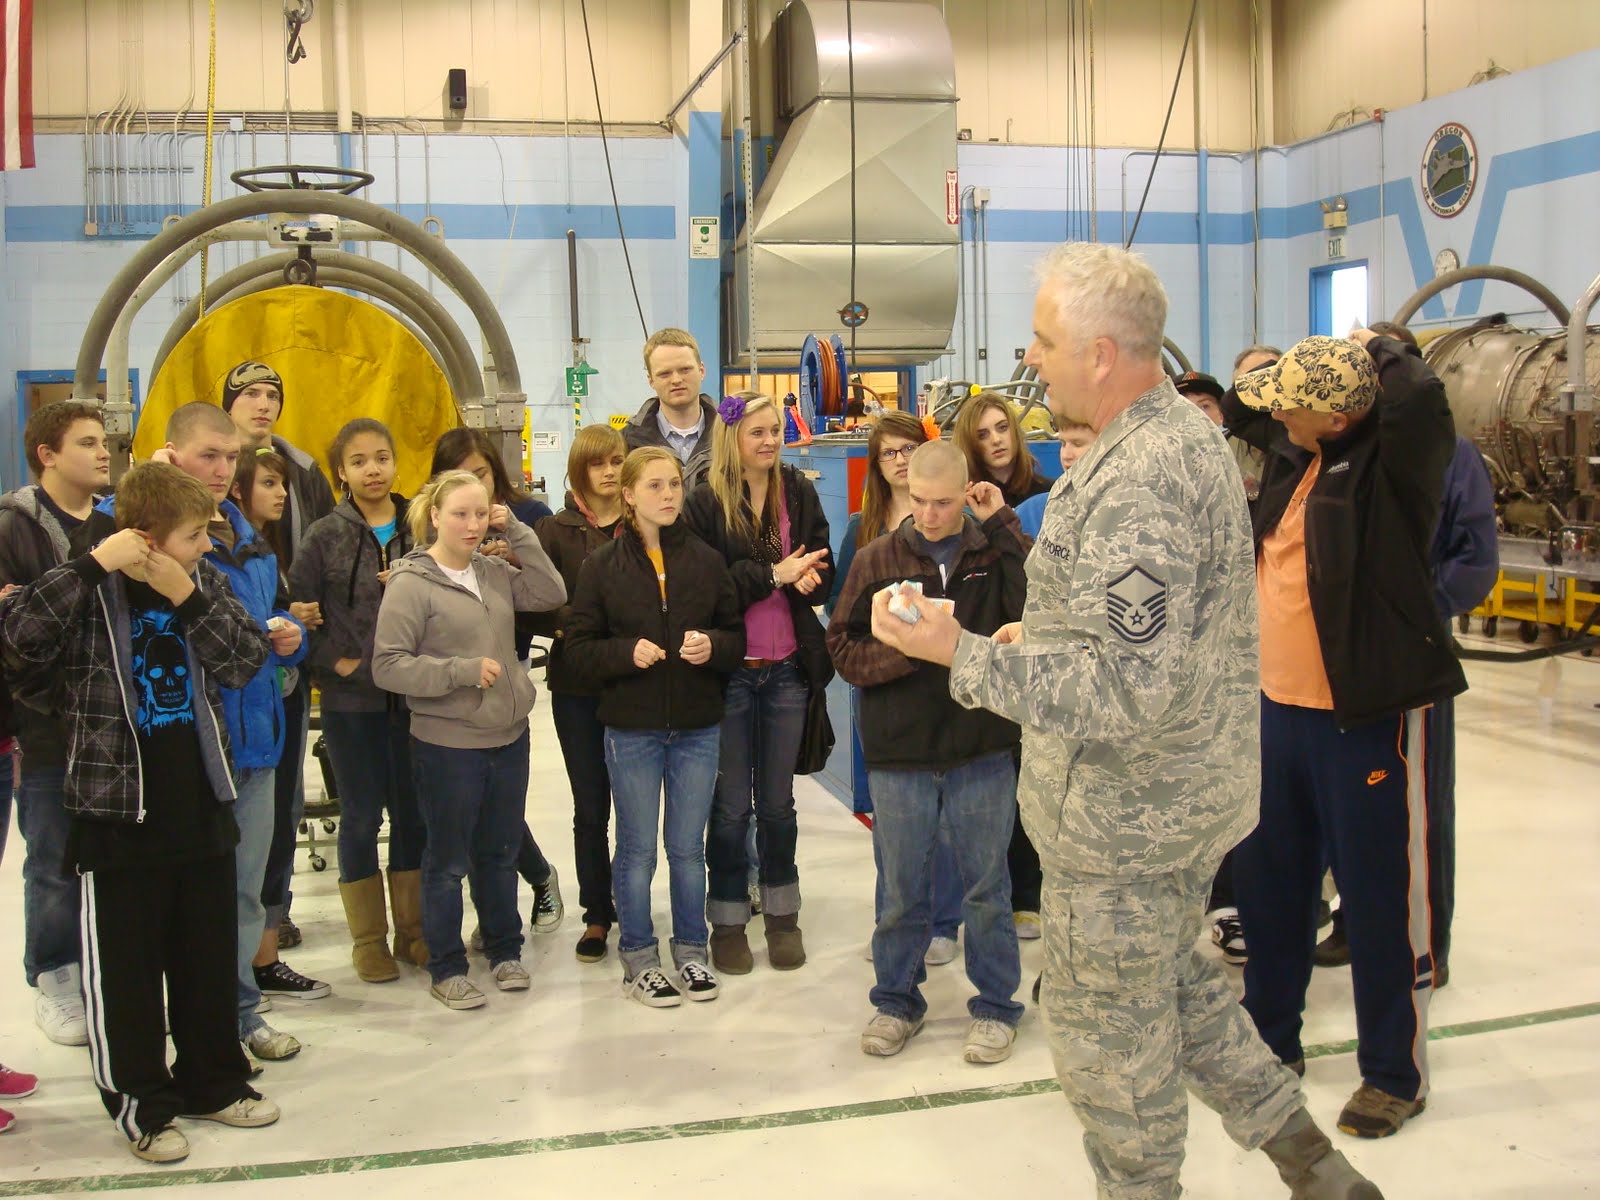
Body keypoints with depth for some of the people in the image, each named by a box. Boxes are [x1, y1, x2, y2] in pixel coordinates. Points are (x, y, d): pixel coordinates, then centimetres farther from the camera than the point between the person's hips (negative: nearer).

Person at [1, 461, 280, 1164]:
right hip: (118, 811, -5)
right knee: (125, 968, 7)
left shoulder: (203, 581, 4)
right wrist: (95, 563, -28)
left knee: (210, 956, 16)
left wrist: (189, 601, -15)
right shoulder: (89, 592, -10)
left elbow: (248, 660, -3)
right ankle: (140, 1104, 23)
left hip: (201, 804, 5)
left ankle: (214, 1080, 33)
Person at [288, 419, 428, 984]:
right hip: (351, 700, -2)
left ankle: (413, 928, 24)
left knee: (414, 813, 9)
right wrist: (336, 662, -11)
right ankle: (368, 938, 19)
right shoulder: (325, 537, -1)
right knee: (361, 816, 6)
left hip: (415, 696, 2)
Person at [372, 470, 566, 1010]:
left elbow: (551, 594, -2)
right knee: (448, 861, 8)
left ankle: (505, 950, 34)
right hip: (447, 746, -5)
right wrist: (462, 670, -21)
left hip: (509, 737, 6)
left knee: (500, 852, 18)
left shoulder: (494, 571, 6)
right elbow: (387, 666, -15)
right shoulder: (411, 583, -12)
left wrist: (517, 533, -5)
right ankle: (446, 967, 22)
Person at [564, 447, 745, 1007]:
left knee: (688, 847, 11)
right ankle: (638, 959, 21)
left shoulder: (706, 559, 4)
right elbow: (579, 647, -3)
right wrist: (627, 652, -20)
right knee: (637, 849, 7)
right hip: (631, 729, -2)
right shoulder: (603, 565, -2)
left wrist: (712, 646, -14)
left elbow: (736, 636, 7)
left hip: (698, 728, 2)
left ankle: (691, 951, 25)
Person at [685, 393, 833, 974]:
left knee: (778, 801, 14)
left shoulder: (799, 493, 4)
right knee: (731, 805, 7)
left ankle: (782, 914, 27)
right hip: (729, 670, -3)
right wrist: (773, 574, -18)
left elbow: (822, 572, 6)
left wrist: (805, 578, -16)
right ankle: (728, 920, 20)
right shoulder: (706, 502, -7)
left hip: (788, 668, 3)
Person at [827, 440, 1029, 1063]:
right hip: (899, 754, 1)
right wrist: (897, 654, -16)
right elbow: (843, 644, 3)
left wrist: (1002, 525, -13)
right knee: (901, 889, 13)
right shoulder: (878, 559, 3)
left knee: (987, 885, 10)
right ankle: (896, 1000, 29)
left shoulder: (997, 552, 1)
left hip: (983, 752, -1)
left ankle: (995, 1005, 25)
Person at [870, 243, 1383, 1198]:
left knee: (1110, 1026, 9)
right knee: (1176, 976, 26)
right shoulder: (1187, 432, 7)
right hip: (1190, 794, 10)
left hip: (1126, 814, -10)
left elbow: (1133, 690, -31)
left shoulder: (1136, 483, -27)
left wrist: (963, 656, -29)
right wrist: (1044, 638, 11)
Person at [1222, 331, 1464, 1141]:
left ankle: (1395, 1073, 21)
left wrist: (1377, 349, -16)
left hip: (1367, 717, -8)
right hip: (1279, 709, 8)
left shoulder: (1390, 462, -15)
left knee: (1380, 900, 4)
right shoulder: (1293, 452, 6)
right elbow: (1246, 411, 25)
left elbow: (1420, 397, -34)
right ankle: (1268, 1036, 38)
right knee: (1269, 885, 19)